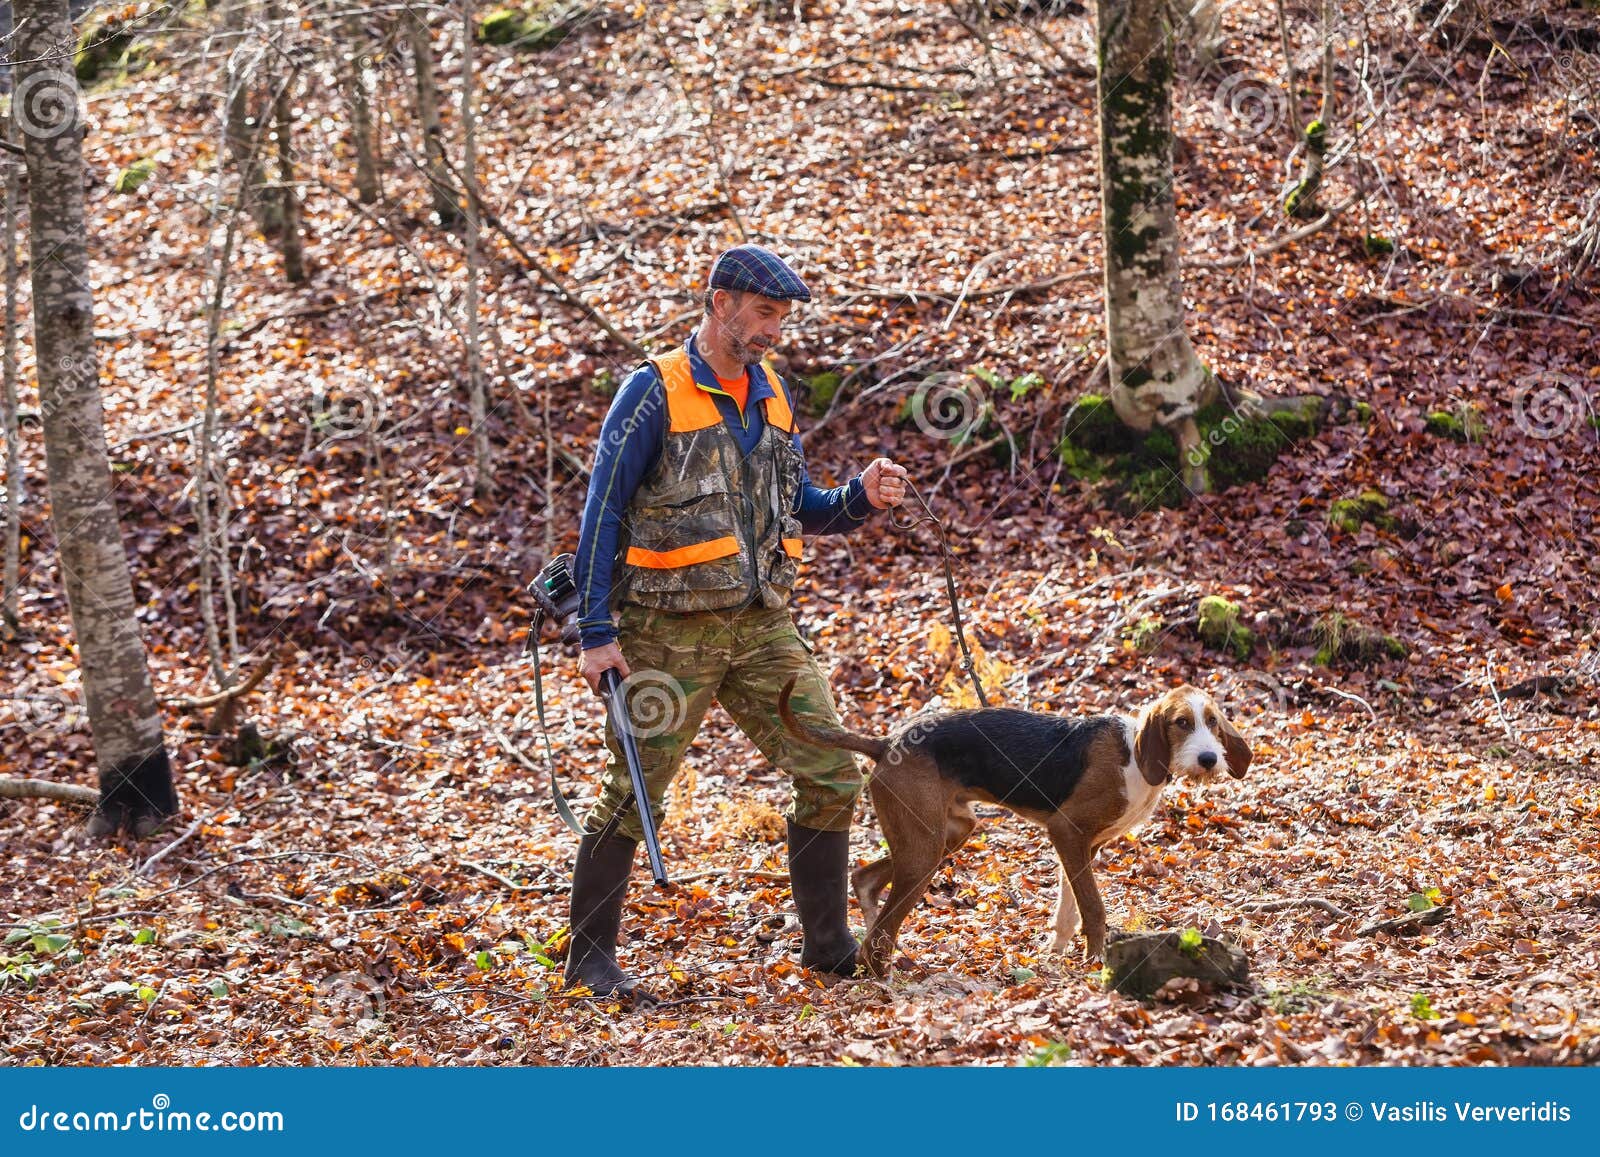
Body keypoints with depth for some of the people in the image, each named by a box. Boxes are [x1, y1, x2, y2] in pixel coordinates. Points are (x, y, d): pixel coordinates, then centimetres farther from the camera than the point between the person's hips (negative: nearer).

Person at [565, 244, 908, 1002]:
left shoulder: (770, 396, 11)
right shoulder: (655, 392, -9)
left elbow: (797, 509, 18)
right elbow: (602, 514, -9)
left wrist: (860, 498, -4)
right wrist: (596, 635, -13)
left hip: (763, 627, 6)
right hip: (671, 633, -6)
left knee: (831, 775, 2)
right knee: (634, 794, 0)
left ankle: (829, 946, 14)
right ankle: (589, 958, 13)